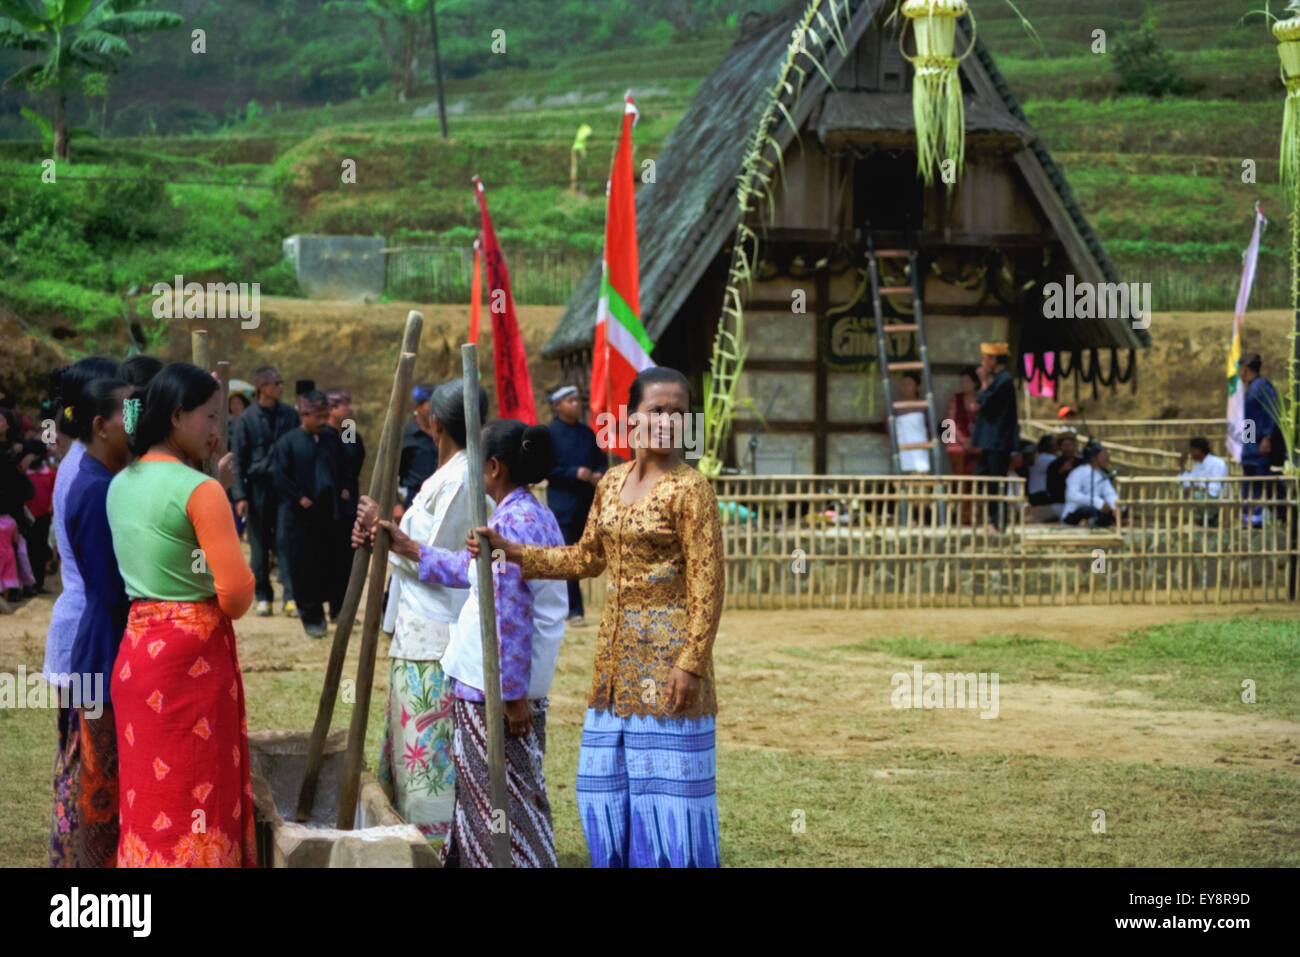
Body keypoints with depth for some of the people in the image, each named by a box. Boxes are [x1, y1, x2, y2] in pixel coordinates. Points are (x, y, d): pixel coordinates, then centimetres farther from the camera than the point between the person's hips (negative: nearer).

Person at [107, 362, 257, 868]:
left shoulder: (121, 484, 8)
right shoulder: (201, 490, -15)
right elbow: (235, 590, -15)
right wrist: (226, 610, 4)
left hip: (135, 648, 8)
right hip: (193, 654, -8)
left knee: (150, 789, 15)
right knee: (197, 792, 1)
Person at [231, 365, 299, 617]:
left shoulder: (290, 415, 6)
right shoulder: (246, 420, 0)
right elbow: (238, 460, 1)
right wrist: (240, 496, -6)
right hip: (257, 485, -1)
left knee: (286, 541, -6)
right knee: (259, 544, 5)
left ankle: (291, 596, -8)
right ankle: (263, 596, 13)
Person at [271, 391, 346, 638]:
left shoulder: (331, 439, 9)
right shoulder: (288, 442, -6)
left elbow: (342, 468, 23)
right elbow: (280, 475, -8)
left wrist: (343, 489, 9)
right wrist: (298, 498, -11)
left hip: (328, 513, 4)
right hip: (300, 516, -4)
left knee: (327, 563, 6)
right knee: (303, 567, -2)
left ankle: (317, 606, 22)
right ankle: (310, 617, 6)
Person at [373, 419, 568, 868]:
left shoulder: (511, 523, -19)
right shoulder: (536, 515, 13)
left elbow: (511, 616, -22)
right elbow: (472, 570, 24)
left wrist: (512, 693, -21)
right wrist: (410, 549, 26)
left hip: (495, 684, -10)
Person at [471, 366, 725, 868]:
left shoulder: (690, 489, -12)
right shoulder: (613, 481, 9)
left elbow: (706, 585, -14)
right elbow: (586, 558, 16)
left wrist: (691, 663, -17)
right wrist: (508, 550, 10)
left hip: (668, 646, -7)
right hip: (618, 646, 7)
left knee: (667, 780, -2)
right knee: (609, 779, 11)